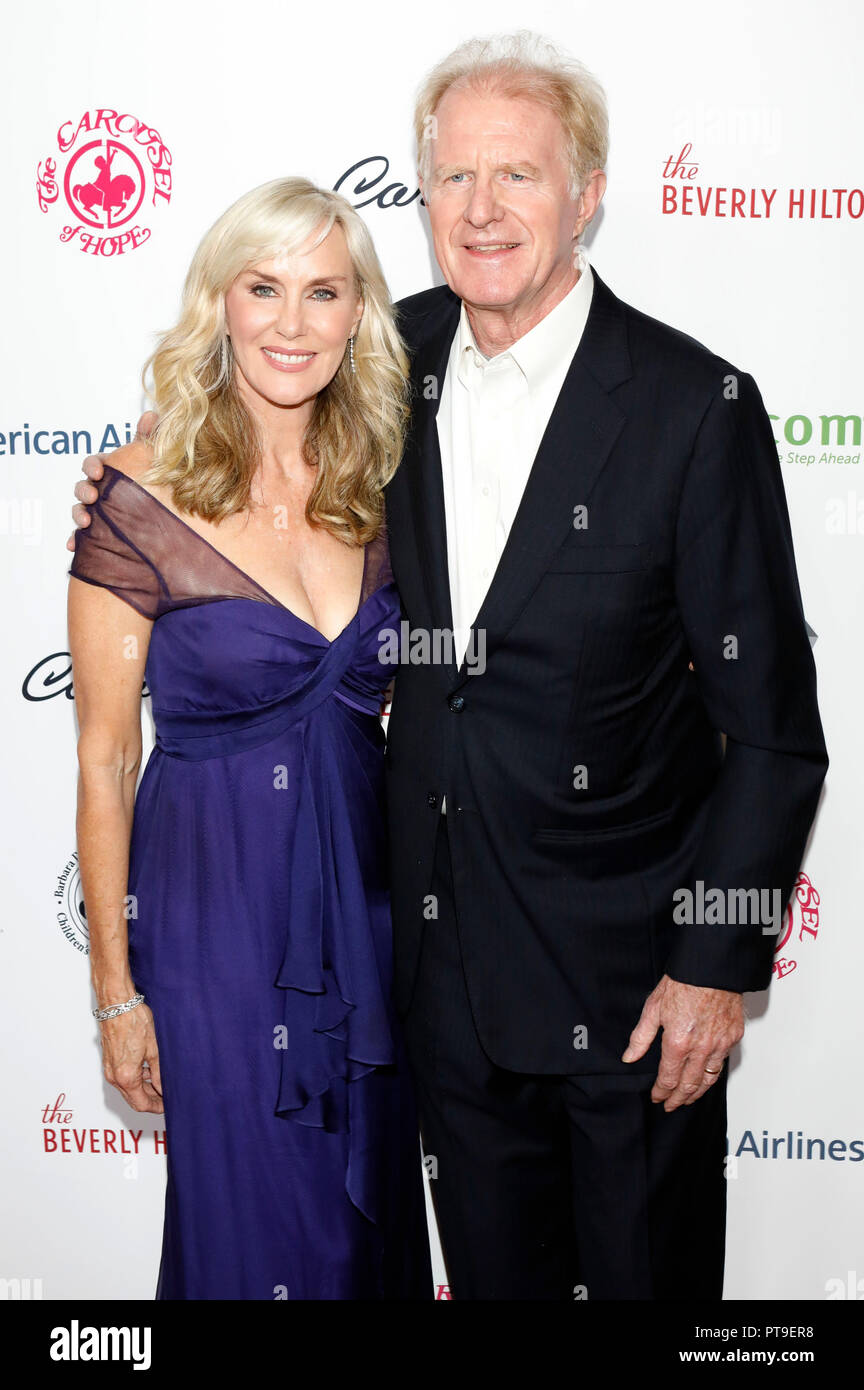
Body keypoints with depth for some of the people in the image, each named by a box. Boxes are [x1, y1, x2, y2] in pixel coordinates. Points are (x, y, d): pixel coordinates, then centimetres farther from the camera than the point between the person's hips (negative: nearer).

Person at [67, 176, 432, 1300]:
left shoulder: (377, 490, 1)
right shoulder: (142, 502, -13)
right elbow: (103, 763, -8)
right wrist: (117, 986, -5)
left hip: (363, 891, 5)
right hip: (214, 903, -4)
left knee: (372, 1197, 19)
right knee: (252, 1220, 9)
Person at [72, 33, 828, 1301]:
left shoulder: (695, 407, -17)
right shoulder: (399, 355, -1)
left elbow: (772, 727, -13)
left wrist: (719, 964, -13)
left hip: (625, 959, -4)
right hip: (446, 947, 5)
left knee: (646, 1267, 16)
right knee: (491, 1265, 22)